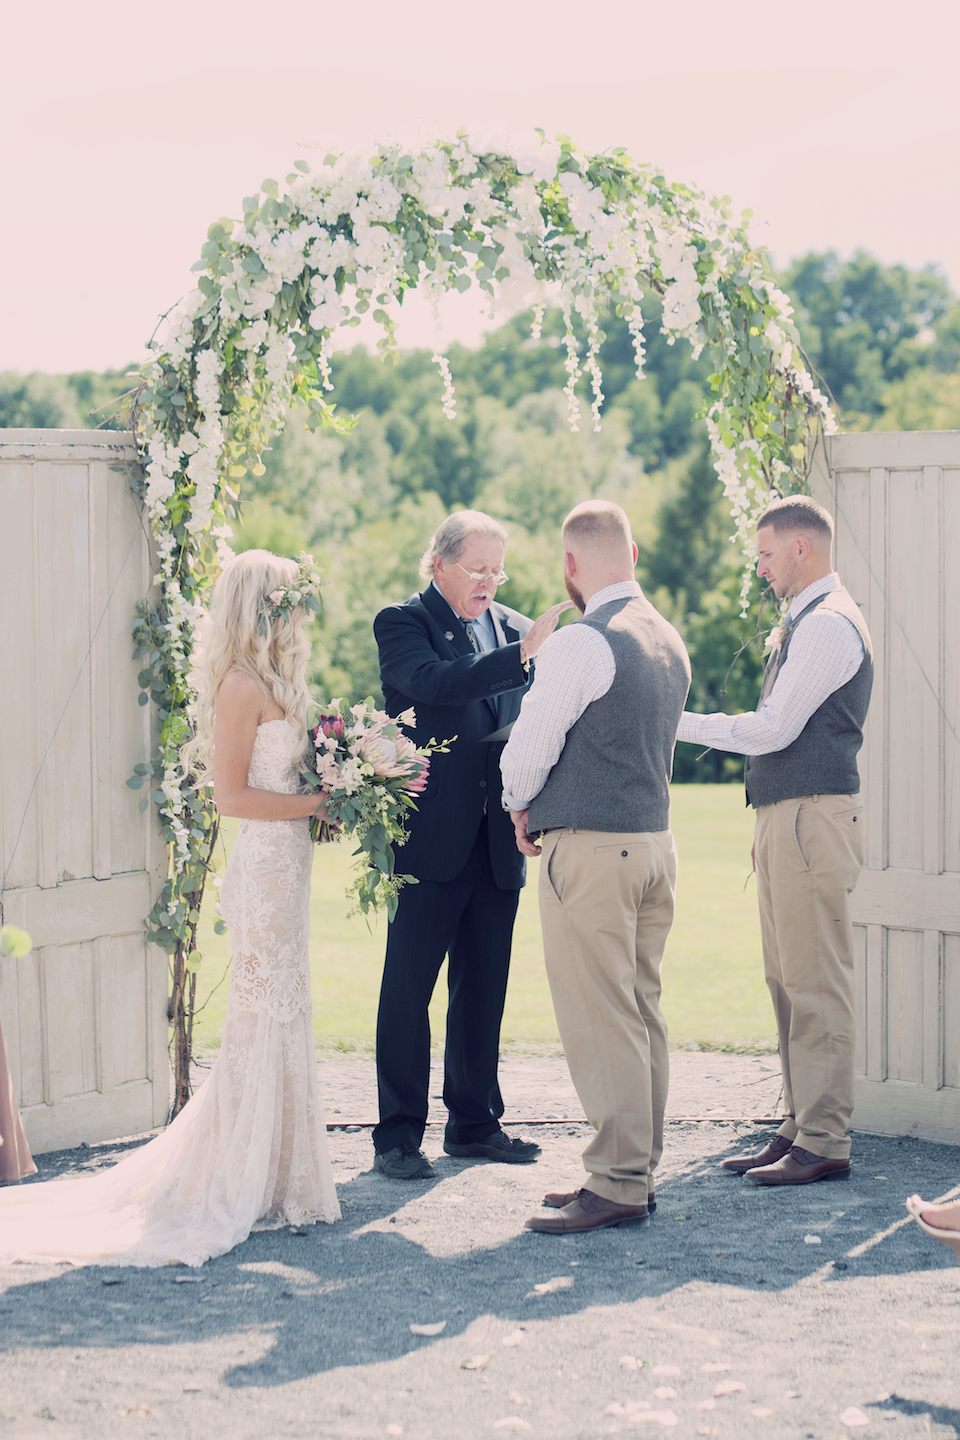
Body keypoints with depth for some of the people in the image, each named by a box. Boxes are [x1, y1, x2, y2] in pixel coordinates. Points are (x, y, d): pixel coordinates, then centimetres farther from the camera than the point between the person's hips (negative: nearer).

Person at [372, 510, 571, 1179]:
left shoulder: (514, 627, 13)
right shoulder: (401, 622, -4)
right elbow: (436, 683, -24)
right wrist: (522, 653, -33)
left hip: (496, 842, 5)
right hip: (429, 841, -5)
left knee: (484, 988, 12)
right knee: (408, 988, 0)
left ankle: (476, 1122, 22)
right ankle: (399, 1132, 6)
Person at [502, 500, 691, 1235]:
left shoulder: (582, 644, -15)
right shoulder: (670, 640, 12)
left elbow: (525, 753, -11)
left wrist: (522, 809, 9)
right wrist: (549, 807, 21)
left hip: (591, 850, -9)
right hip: (656, 838, 9)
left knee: (600, 1021, -5)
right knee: (643, 1012, 13)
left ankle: (617, 1185, -3)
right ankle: (638, 1169, 19)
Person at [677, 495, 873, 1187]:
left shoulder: (828, 623, -12)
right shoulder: (810, 622, 20)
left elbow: (772, 730, -16)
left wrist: (683, 723, -8)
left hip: (813, 818, -11)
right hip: (787, 818, 11)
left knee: (815, 982, -8)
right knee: (789, 980, 13)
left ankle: (825, 1144, -5)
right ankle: (802, 1126, 19)